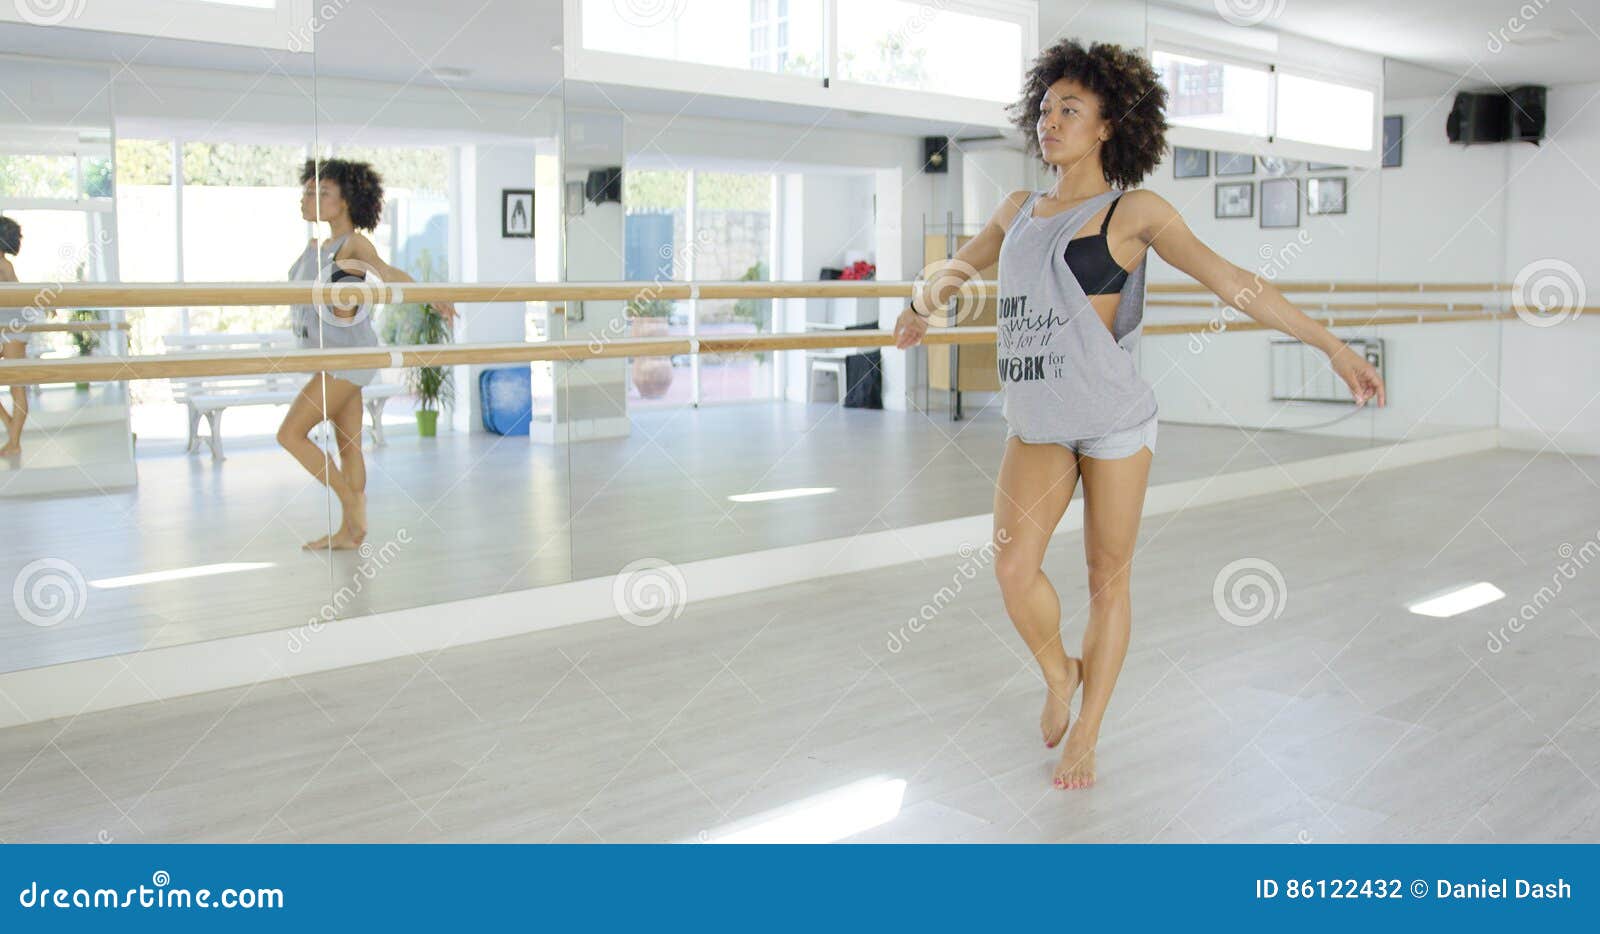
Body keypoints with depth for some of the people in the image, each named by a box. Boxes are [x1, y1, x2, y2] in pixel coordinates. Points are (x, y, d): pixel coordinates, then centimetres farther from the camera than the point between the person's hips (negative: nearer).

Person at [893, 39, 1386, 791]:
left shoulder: (1133, 212, -5)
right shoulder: (1019, 211, 10)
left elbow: (1233, 283, -9)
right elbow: (966, 260, 33)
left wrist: (1330, 345, -13)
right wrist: (926, 298, 29)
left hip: (1113, 423, -4)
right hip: (1036, 423, 4)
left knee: (1108, 580, 4)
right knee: (1013, 569, -10)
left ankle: (1085, 738, 19)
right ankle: (1058, 672, 22)